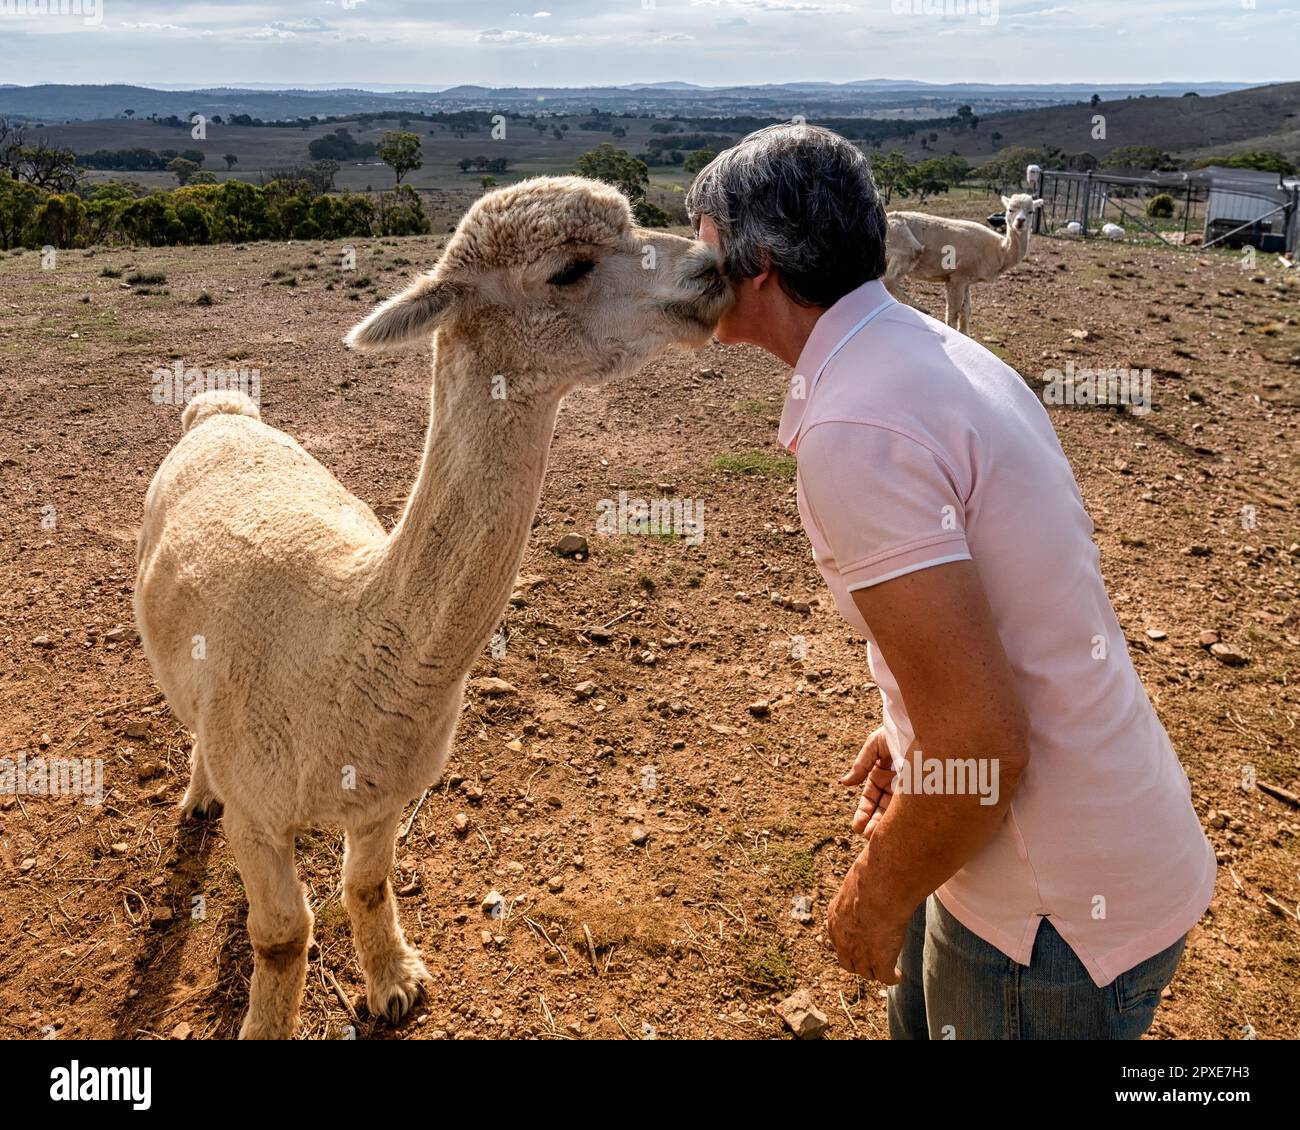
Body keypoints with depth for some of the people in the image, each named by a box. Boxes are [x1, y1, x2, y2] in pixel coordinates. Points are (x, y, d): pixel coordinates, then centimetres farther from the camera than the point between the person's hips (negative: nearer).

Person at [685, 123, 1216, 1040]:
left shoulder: (854, 429, -27)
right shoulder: (938, 350, 3)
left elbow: (984, 745, -28)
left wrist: (876, 901, -11)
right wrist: (911, 733, 16)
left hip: (1059, 913, -9)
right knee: (925, 1017, 28)